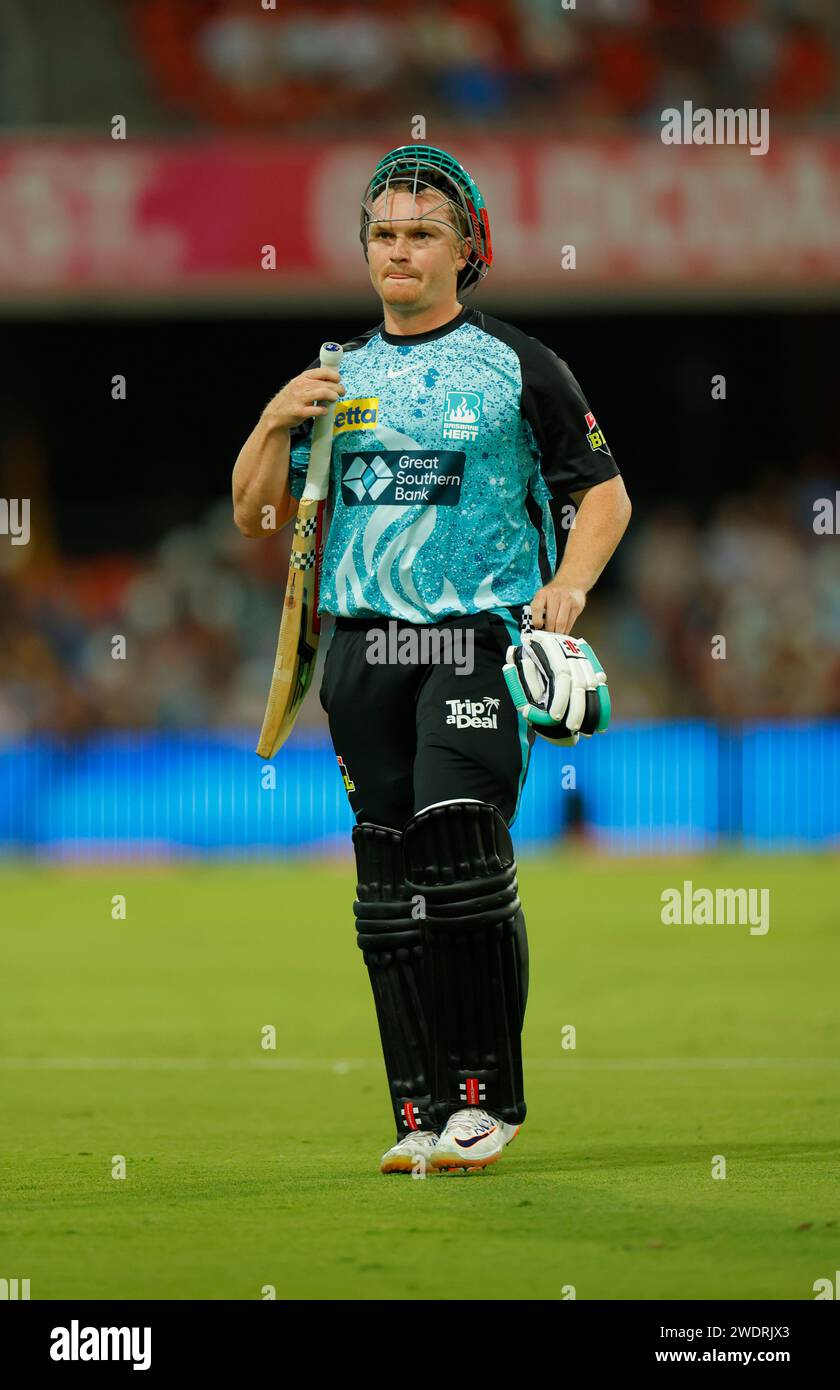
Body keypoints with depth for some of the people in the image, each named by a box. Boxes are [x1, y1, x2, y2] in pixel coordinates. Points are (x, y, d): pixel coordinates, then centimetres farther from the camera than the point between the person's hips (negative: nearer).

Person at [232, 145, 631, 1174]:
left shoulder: (516, 367, 3)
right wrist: (277, 421, -4)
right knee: (388, 884, 1)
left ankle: (488, 1098, -8)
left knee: (463, 852, -17)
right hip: (364, 644, 4)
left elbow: (604, 492, 5)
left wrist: (568, 585, -13)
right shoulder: (339, 376, 15)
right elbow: (255, 512, 14)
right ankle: (422, 1115, 5)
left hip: (479, 637, -4)